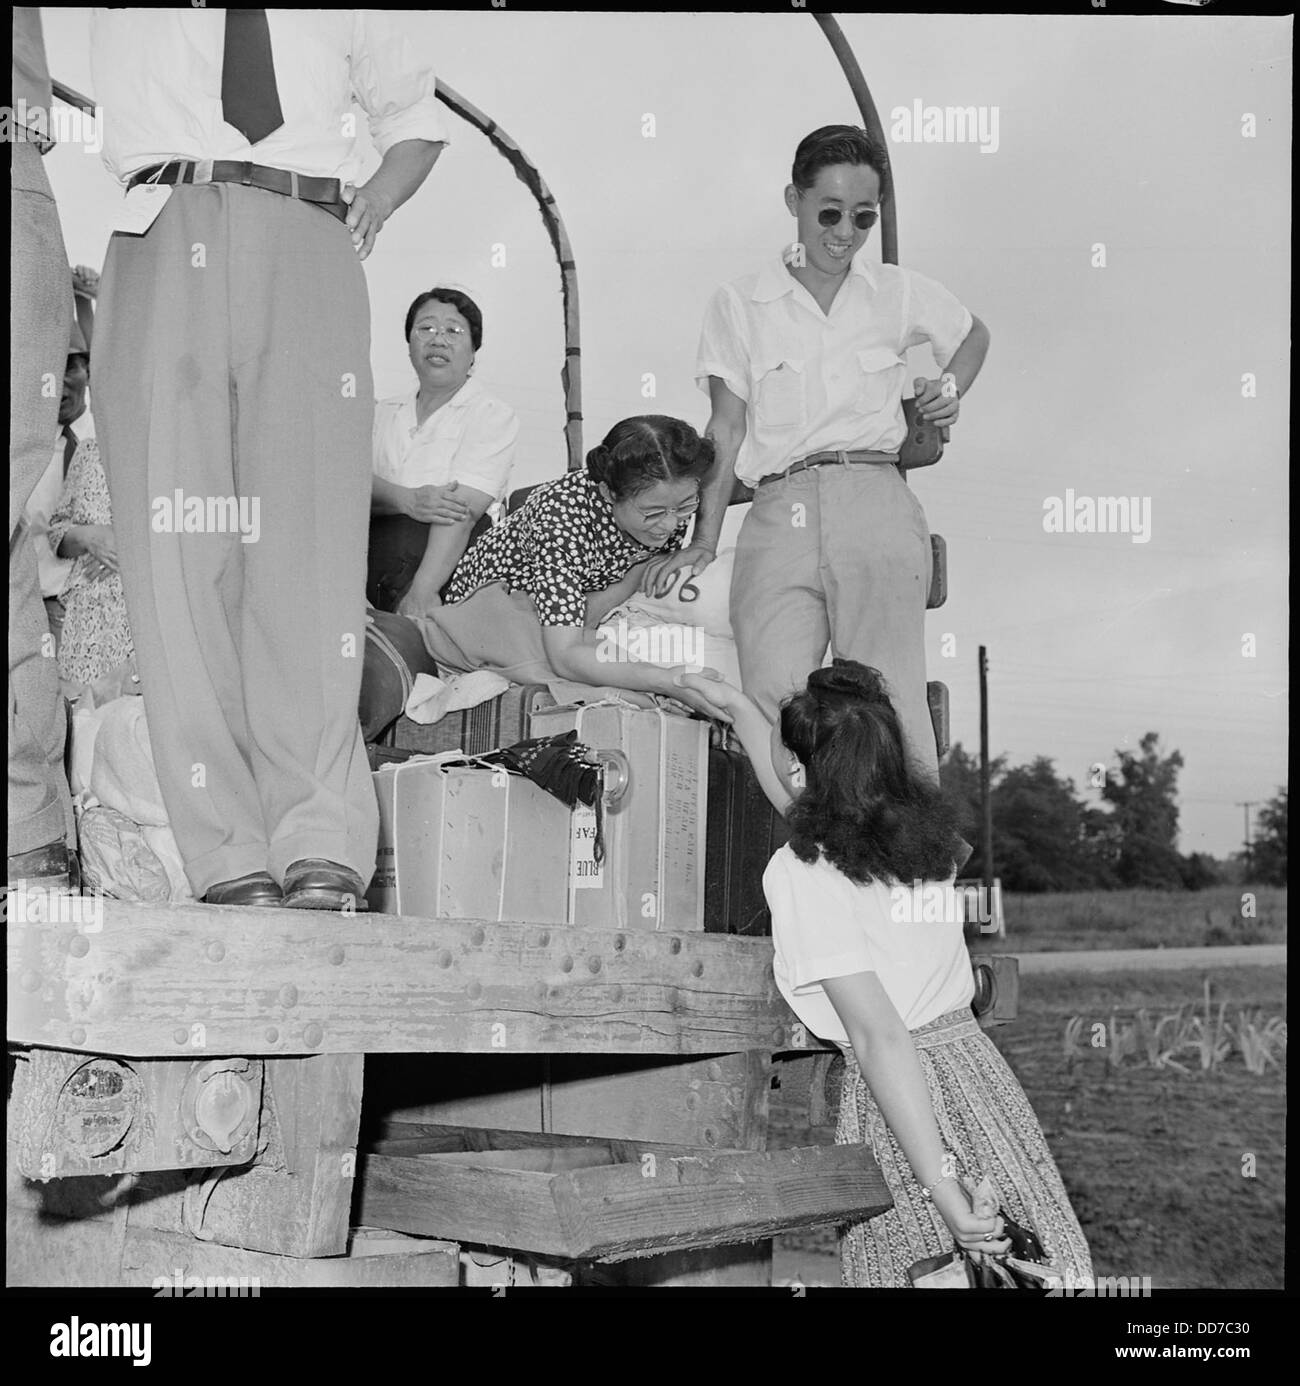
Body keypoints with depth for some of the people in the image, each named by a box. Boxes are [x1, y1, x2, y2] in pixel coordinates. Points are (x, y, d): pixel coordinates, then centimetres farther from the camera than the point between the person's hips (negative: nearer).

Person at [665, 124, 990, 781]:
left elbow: (973, 334, 37)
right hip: (778, 513, 0)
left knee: (888, 707, -13)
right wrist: (704, 539, 3)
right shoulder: (739, 304, 13)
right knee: (770, 699, -18)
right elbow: (727, 427, 11)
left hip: (874, 503, 0)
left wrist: (949, 389, 18)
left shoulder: (900, 294, 17)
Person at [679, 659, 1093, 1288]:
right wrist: (737, 707, 42)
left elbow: (879, 1038, -20)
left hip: (901, 1110, -6)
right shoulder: (920, 822, 6)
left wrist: (941, 1183, -22)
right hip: (976, 1059, 6)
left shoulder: (805, 871, -13)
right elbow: (807, 802, 30)